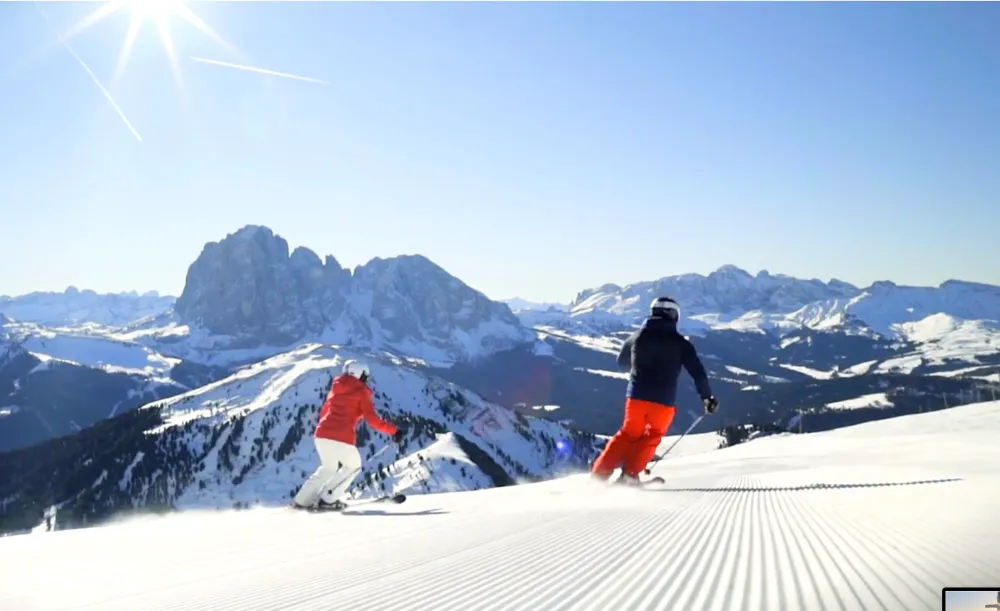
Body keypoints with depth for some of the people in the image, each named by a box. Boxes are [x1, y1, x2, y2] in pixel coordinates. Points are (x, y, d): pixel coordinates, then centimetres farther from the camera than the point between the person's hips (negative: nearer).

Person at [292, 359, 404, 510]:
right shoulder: (361, 392, 4)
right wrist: (393, 430, 0)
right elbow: (372, 420, -5)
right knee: (353, 466, 21)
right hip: (342, 438, -6)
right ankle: (328, 499, 12)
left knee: (328, 468, 28)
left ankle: (301, 500, 21)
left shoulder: (335, 389, 20)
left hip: (321, 434, 6)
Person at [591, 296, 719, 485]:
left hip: (636, 395, 3)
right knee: (652, 436, 18)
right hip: (663, 400, -2)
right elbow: (698, 372, -3)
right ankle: (629, 474, 5)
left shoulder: (637, 336, 7)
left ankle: (599, 474, 9)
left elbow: (621, 361, 23)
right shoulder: (679, 342, -1)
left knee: (629, 434, 17)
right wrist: (707, 397, 8)